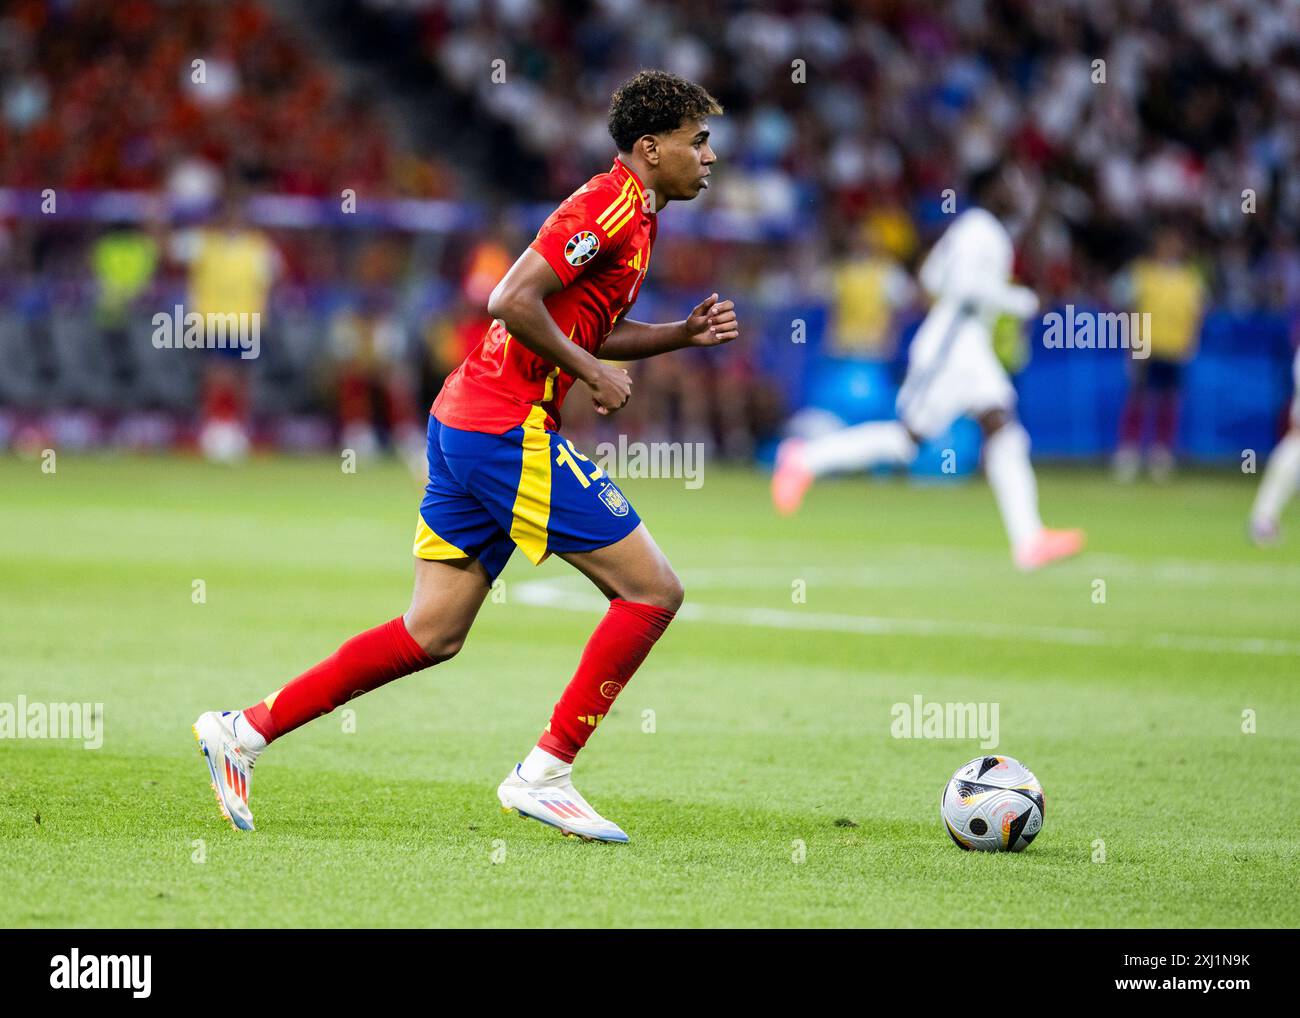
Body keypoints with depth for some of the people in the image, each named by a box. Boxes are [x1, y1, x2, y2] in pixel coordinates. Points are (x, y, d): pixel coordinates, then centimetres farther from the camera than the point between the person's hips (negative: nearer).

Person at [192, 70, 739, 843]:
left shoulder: (633, 215, 18)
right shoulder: (611, 206, -12)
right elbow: (514, 300, -21)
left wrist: (686, 333, 16)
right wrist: (593, 373, -13)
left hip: (465, 424, 10)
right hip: (511, 427, -10)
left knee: (433, 634, 10)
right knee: (654, 590, -6)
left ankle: (245, 729, 11)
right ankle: (545, 775, -4)